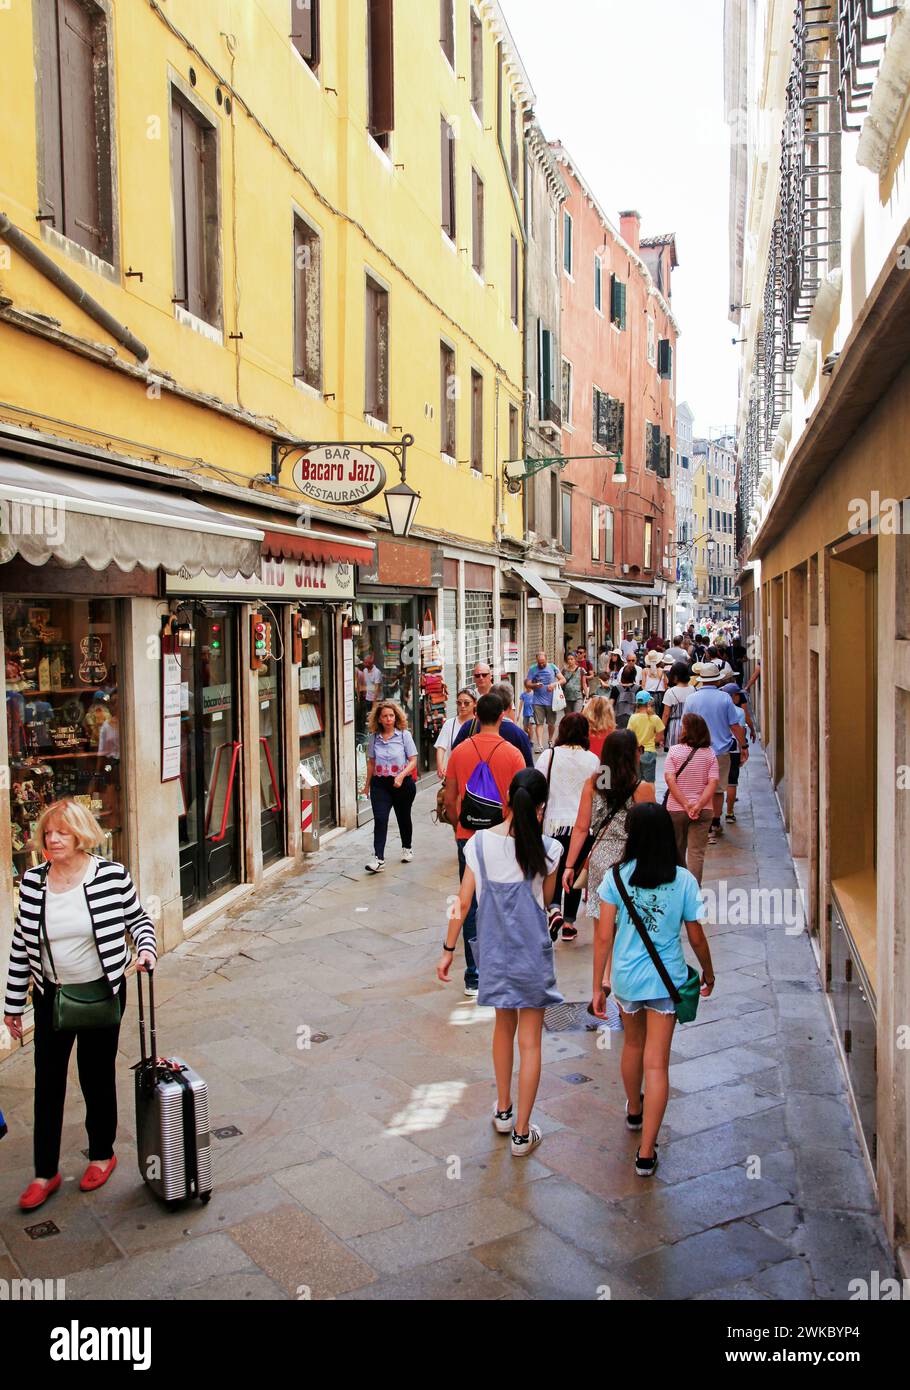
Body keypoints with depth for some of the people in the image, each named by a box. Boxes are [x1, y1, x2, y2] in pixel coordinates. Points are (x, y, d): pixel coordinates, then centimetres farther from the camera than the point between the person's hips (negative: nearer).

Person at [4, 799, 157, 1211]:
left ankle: (102, 1155, 34)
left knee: (98, 1077, 11)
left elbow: (138, 919, 2)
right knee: (48, 1082, 7)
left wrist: (146, 947, -18)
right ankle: (45, 1173, 23)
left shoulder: (112, 876, -13)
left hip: (102, 993, -2)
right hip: (51, 996, 2)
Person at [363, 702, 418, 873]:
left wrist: (401, 775, -21)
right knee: (380, 819, -11)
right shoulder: (374, 737, 3)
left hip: (402, 783, -1)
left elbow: (413, 760, -6)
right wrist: (367, 784, 16)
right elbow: (371, 762, 13)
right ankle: (378, 858, -14)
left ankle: (407, 848, 39)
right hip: (380, 783, 1)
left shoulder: (404, 735, -5)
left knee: (403, 818, 15)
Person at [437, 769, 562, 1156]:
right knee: (530, 1041, 9)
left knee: (503, 1026, 24)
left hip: (494, 950, 3)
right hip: (532, 952, -3)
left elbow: (463, 901, -5)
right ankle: (521, 1132, 15)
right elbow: (546, 900, 2)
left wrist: (448, 949, 4)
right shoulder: (545, 849, -15)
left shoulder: (480, 843, -10)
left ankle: (503, 1112, 38)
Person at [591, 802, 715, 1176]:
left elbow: (604, 936, -11)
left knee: (633, 1045, 26)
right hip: (666, 978, -1)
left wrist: (598, 986, -2)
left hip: (626, 977, 1)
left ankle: (634, 1111, 50)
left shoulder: (617, 877, -11)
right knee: (657, 1063, 5)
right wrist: (708, 973, 17)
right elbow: (696, 938, -2)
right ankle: (646, 1153, 6)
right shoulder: (683, 881, -11)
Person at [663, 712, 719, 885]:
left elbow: (670, 779, -14)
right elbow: (713, 783, -11)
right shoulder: (710, 754, -3)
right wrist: (699, 805, -15)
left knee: (677, 850, 17)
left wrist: (685, 805, -14)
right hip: (703, 811, 0)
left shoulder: (675, 751, -7)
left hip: (675, 809, 0)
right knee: (697, 852, 1)